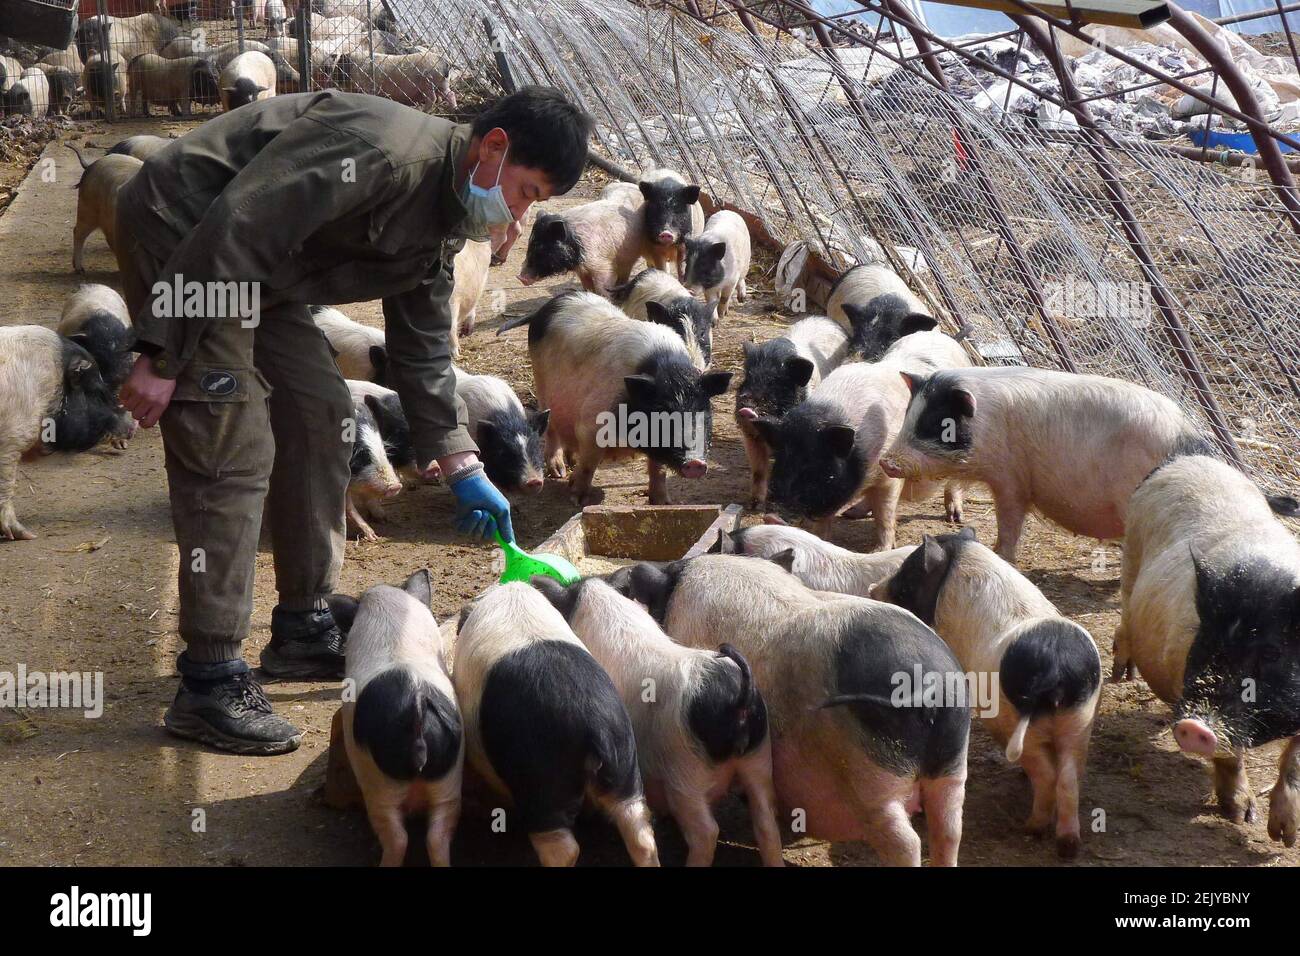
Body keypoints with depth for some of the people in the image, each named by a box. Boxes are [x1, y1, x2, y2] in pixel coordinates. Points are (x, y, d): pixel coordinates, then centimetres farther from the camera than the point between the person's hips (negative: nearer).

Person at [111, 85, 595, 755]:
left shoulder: (441, 225, 6)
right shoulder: (386, 152, -26)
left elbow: (422, 352, 15)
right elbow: (237, 228, -30)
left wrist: (462, 471, 10)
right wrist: (162, 356, -29)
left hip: (256, 273, 10)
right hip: (177, 234, -10)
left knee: (321, 419, 10)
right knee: (234, 446, -16)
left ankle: (303, 628, 22)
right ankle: (208, 684, -13)